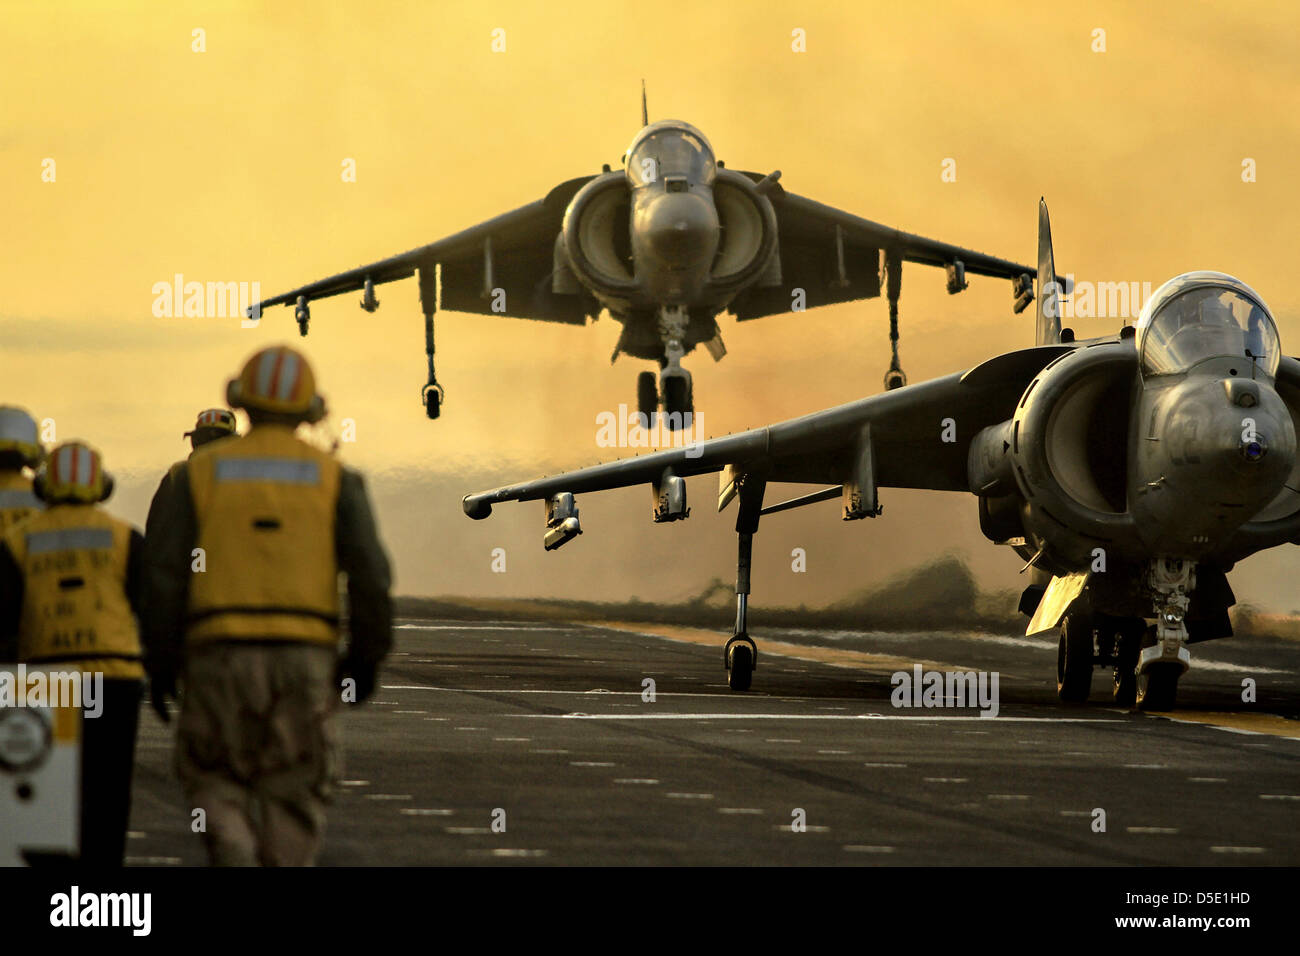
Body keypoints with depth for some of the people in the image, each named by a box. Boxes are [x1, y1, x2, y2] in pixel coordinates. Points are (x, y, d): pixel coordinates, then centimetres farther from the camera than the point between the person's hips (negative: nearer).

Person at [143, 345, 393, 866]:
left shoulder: (202, 471, 4)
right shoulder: (333, 478, 4)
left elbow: (163, 570, -1)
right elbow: (369, 573, -4)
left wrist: (160, 660, 7)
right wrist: (367, 656, 5)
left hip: (220, 653, 0)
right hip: (306, 656, 0)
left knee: (215, 779, 13)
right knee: (292, 793, 9)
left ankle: (233, 855, -15)